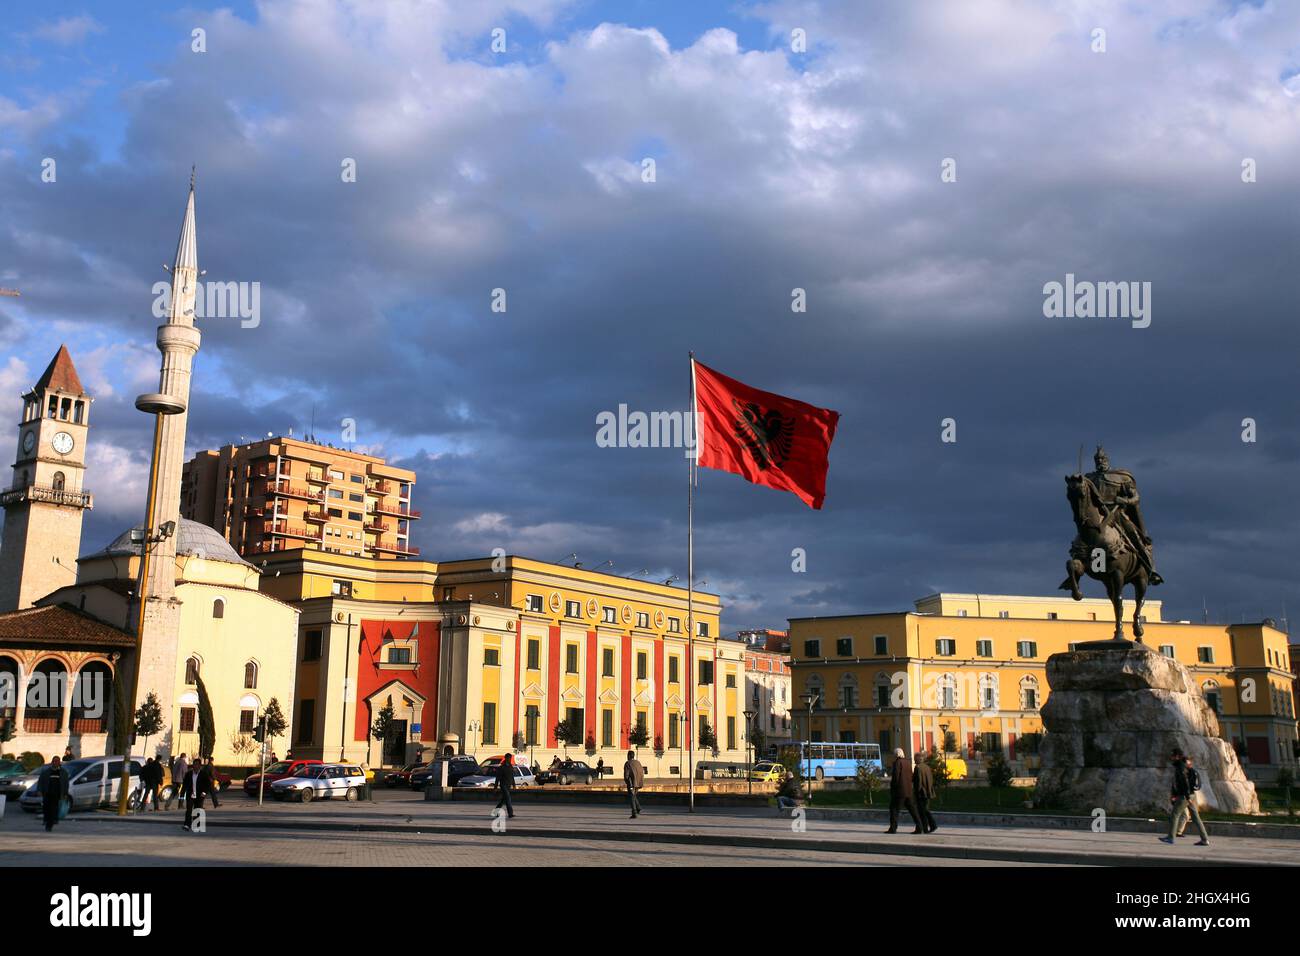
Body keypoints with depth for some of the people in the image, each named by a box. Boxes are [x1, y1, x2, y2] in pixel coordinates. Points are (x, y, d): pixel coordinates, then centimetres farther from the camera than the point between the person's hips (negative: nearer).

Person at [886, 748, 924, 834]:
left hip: (899, 790, -7)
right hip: (908, 790, 7)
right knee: (912, 808, 9)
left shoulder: (897, 762, -12)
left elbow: (895, 776, -15)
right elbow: (911, 776, 14)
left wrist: (892, 787, -5)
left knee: (894, 808, 1)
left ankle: (893, 828, -2)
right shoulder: (908, 762, 11)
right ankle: (919, 827, 5)